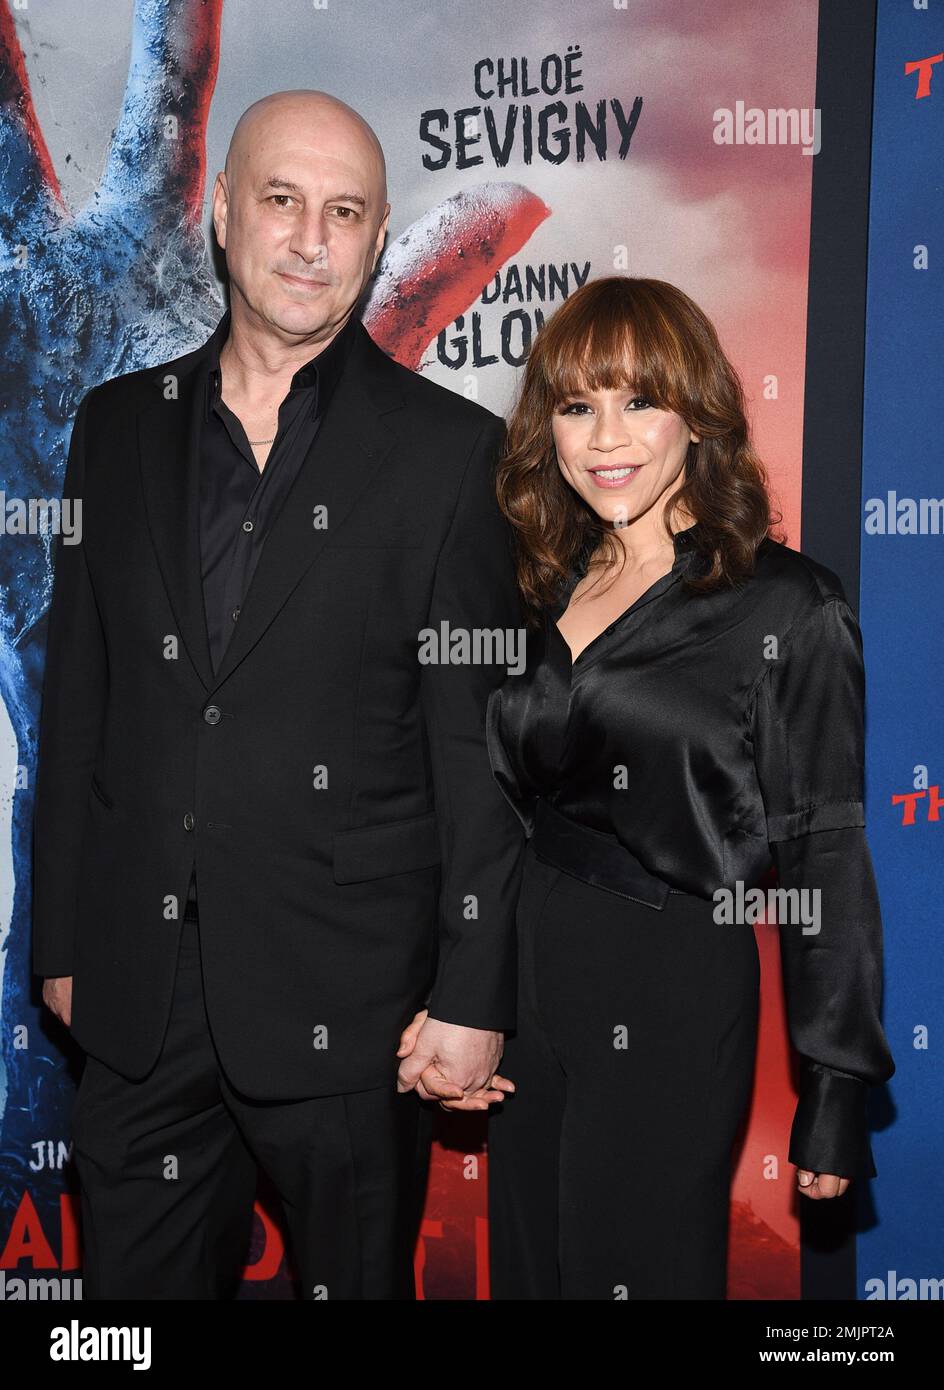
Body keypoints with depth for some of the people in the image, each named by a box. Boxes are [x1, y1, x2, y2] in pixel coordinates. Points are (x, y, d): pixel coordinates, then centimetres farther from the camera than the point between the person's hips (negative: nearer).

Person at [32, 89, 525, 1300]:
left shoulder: (450, 451, -5)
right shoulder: (121, 426, 7)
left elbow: (481, 746, -6)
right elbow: (78, 703, 9)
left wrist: (473, 997, -8)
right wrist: (61, 942, 10)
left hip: (344, 1008, -3)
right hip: (138, 995, 4)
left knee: (355, 1277, 13)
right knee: (137, 1283, 16)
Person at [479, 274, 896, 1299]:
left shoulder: (787, 608, -10)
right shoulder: (547, 590, 7)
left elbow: (830, 857, -10)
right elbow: (499, 800, 12)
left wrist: (836, 1090, -10)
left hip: (671, 995, -5)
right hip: (520, 977, 6)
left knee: (636, 1271, 10)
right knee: (526, 1265, 19)